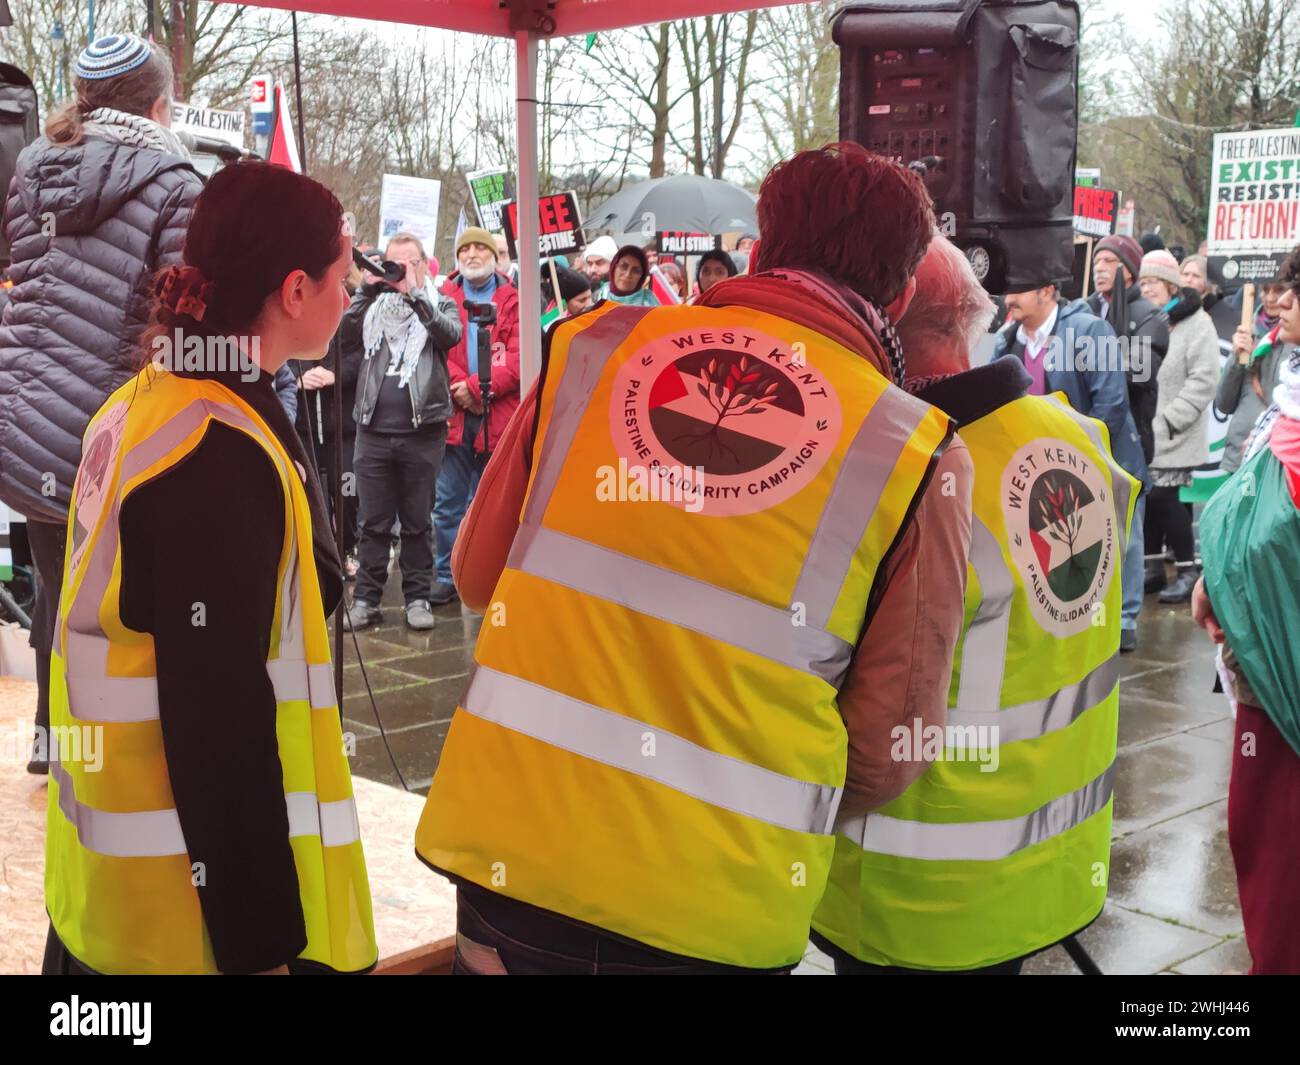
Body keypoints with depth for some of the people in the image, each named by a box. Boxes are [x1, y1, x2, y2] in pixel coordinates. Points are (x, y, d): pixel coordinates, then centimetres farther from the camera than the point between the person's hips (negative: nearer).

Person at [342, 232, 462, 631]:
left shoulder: (439, 304, 8)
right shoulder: (372, 305, 12)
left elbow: (450, 334, -14)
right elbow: (342, 341, -4)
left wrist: (414, 293, -17)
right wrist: (367, 290, -8)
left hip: (422, 433, -2)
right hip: (373, 431, 2)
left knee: (417, 522, 7)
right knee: (372, 523, 7)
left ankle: (418, 596, 14)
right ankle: (366, 598, 13)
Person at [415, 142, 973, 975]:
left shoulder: (592, 344, -1)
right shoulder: (918, 456, -7)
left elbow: (478, 575, 8)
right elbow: (886, 747, -3)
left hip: (511, 847, 3)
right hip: (713, 908, -2)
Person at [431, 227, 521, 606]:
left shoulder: (513, 301, 4)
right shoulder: (443, 298, 9)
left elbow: (518, 359, -6)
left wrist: (476, 387, -13)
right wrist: (462, 392, -13)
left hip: (499, 416, -1)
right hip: (453, 415, 1)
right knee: (448, 503, 5)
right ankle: (447, 576, 13)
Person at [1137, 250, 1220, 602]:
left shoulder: (1196, 322, -6)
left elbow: (1203, 380, -13)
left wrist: (1169, 420, -17)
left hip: (1173, 437, -6)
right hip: (1141, 433, 6)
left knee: (1165, 499, -9)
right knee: (1145, 498, 8)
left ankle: (1188, 571, 3)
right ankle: (1153, 565, 20)